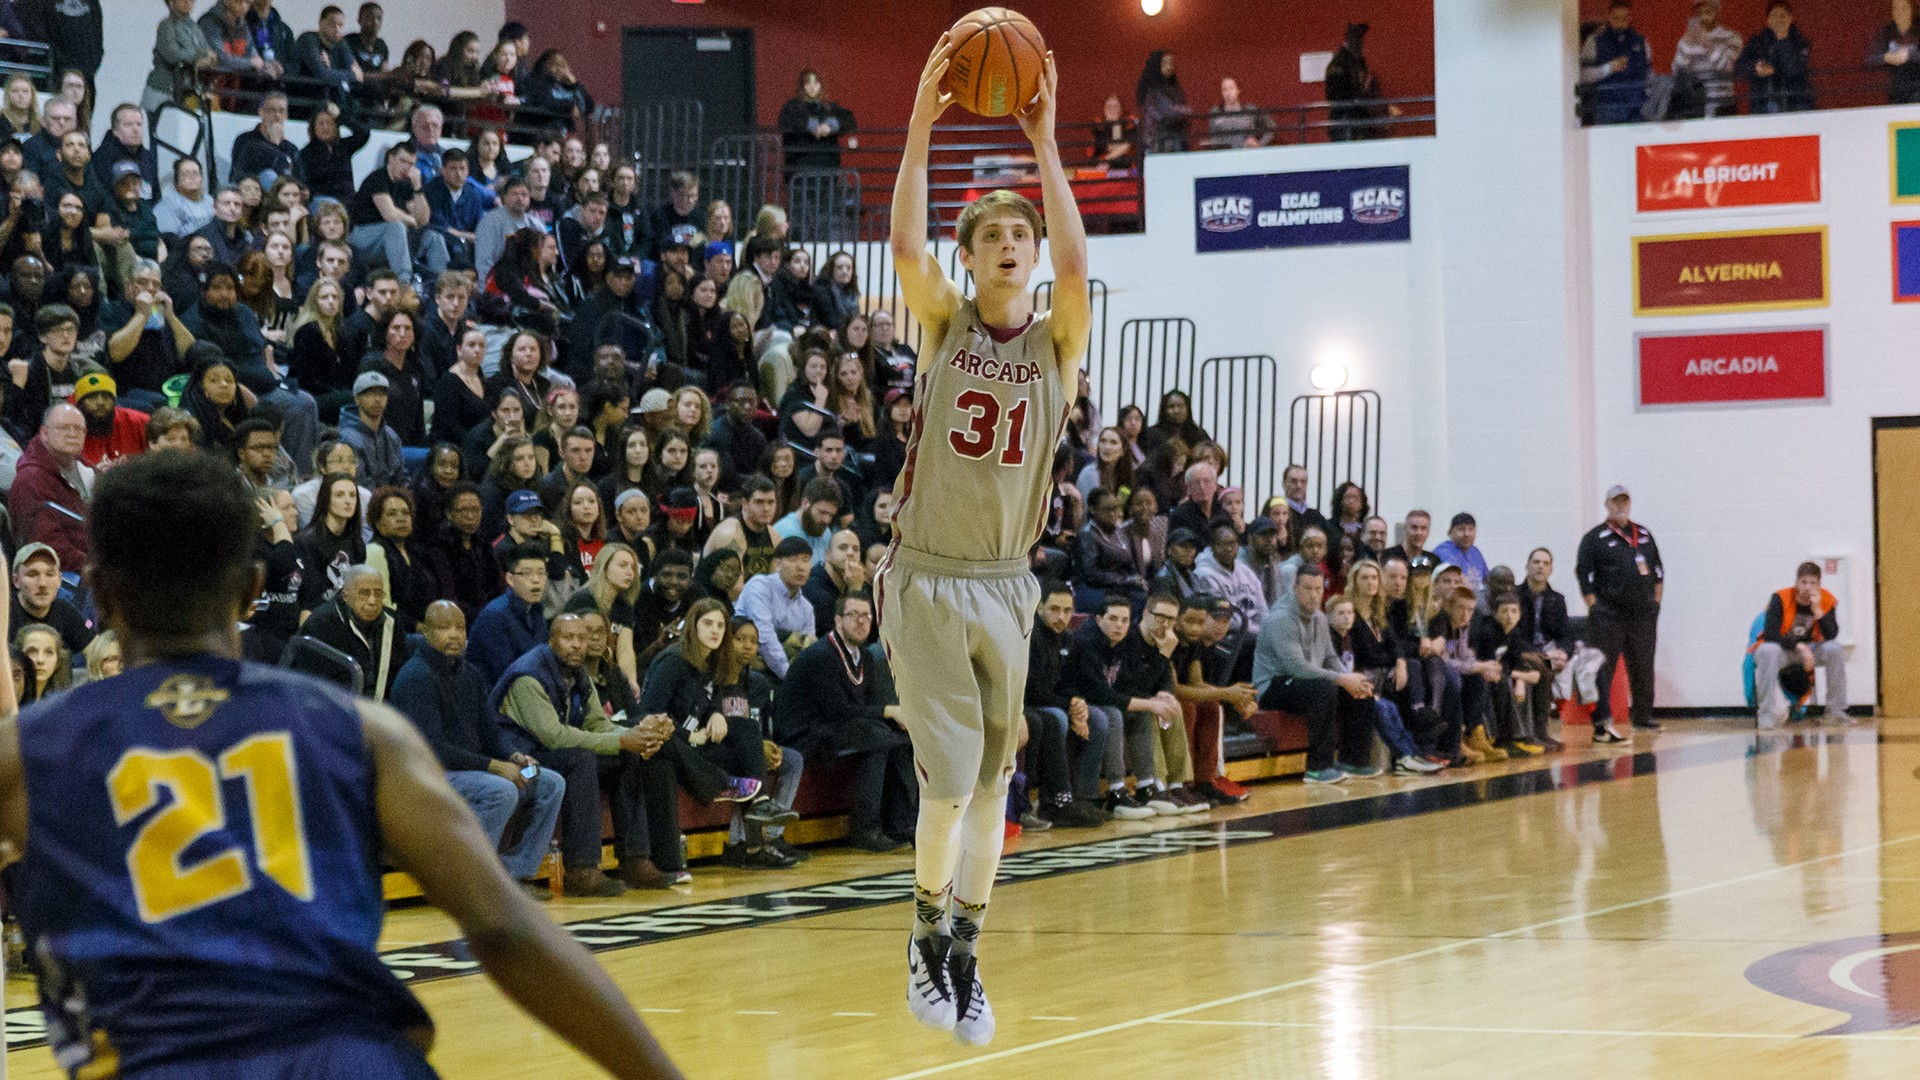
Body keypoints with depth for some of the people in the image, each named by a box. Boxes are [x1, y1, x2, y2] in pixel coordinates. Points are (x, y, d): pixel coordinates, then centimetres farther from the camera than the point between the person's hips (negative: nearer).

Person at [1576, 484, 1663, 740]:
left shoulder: (1644, 535, 16)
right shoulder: (1595, 537, 0)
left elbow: (1658, 569, 21)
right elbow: (1583, 573, -4)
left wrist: (1655, 599, 11)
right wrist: (1594, 607, -11)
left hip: (1642, 613, 5)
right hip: (1609, 615, -5)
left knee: (1643, 666, 12)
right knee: (1603, 668, -9)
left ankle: (1643, 715, 27)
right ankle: (1602, 722, -15)